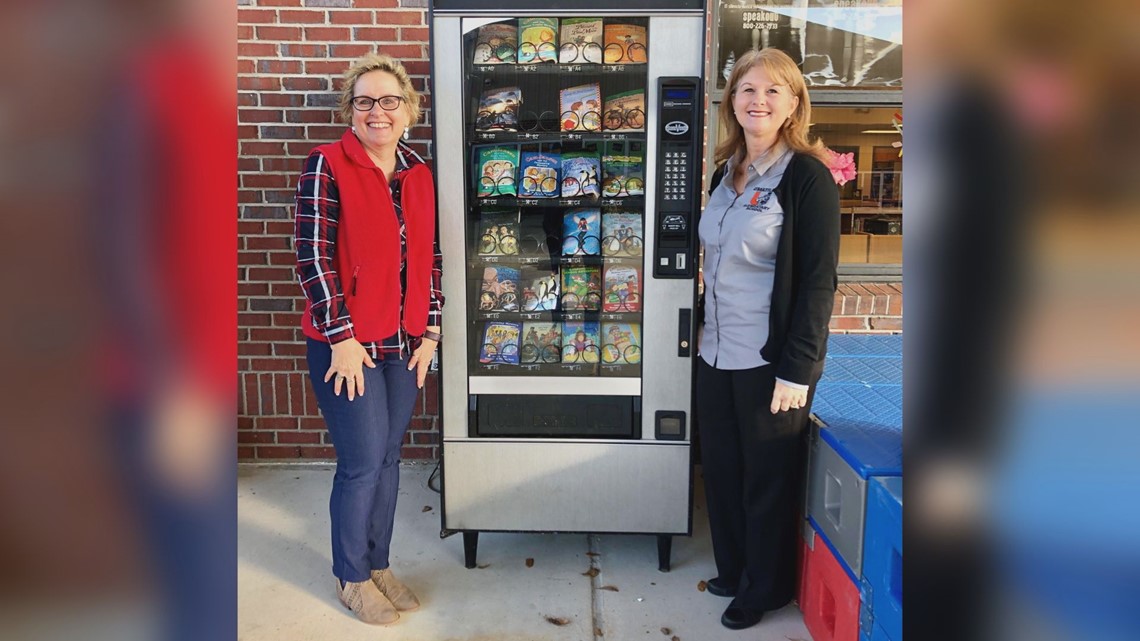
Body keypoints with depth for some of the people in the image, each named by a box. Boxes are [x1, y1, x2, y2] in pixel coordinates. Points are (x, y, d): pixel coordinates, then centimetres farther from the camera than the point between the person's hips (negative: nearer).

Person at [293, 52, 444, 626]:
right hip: (347, 346, -5)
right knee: (363, 463, 1)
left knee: (388, 458, 14)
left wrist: (430, 331, 7)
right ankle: (351, 577, 23)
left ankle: (378, 564, 33)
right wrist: (342, 338, -15)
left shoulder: (417, 173, 7)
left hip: (403, 342, 5)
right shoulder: (326, 166, -10)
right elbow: (313, 257, -14)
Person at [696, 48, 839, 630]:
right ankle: (734, 569, 37)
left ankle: (767, 587, 29)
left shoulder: (806, 176, -12)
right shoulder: (728, 172, 9)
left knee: (769, 476, 9)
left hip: (770, 361, -7)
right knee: (721, 467, 17)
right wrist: (704, 331, 15)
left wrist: (796, 369, -19)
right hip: (717, 354, 7)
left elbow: (818, 281, -15)